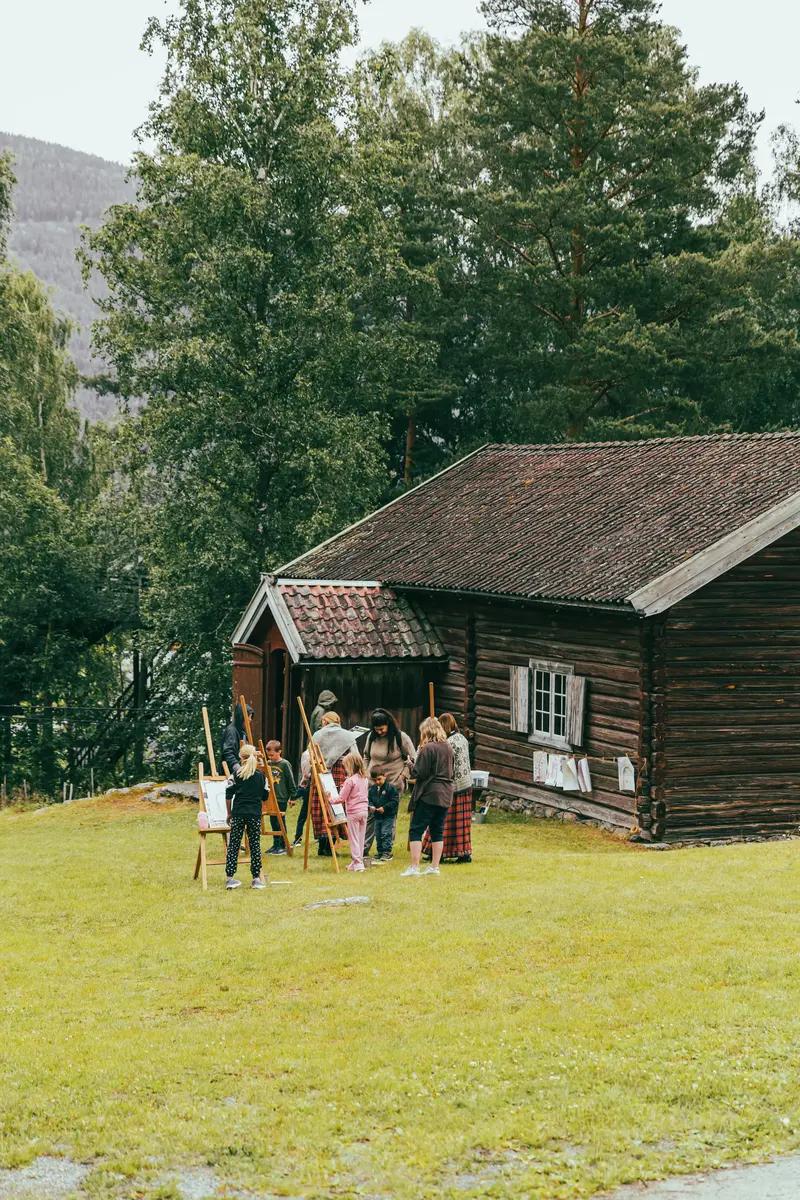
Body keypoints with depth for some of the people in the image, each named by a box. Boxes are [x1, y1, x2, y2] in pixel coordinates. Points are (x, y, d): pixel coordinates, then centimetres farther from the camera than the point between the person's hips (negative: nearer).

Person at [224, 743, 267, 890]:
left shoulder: (236, 774, -1)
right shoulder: (261, 776, 2)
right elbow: (265, 796, 8)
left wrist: (229, 813, 11)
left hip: (238, 813, -1)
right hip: (255, 813, 1)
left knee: (233, 845, 3)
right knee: (255, 845, 5)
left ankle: (229, 878, -2)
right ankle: (256, 878, 5)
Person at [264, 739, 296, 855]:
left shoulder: (285, 764, -9)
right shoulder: (268, 764, 6)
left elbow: (291, 782, -6)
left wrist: (292, 797, -5)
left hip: (281, 799, -6)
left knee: (280, 822, -1)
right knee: (273, 822, 11)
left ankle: (283, 846, 6)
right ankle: (275, 844, 20)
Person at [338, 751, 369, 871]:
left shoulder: (350, 780, -15)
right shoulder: (364, 779, 7)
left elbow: (341, 798, -12)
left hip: (353, 812, -7)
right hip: (364, 810, 7)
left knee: (354, 838, 0)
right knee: (361, 838, 13)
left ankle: (357, 862, -2)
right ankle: (359, 860, 18)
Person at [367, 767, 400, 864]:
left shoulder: (390, 787, -12)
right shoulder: (372, 789, 6)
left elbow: (395, 801, -14)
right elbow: (369, 800, 13)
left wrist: (384, 808, -21)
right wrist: (371, 806, -9)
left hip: (388, 816, -6)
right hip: (377, 816, 6)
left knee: (386, 834, -9)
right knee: (378, 835, 11)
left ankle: (387, 853, -4)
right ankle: (380, 853, 21)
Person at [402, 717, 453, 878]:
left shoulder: (427, 748, -13)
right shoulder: (448, 747, 10)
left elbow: (419, 773, -15)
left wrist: (412, 765, 5)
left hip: (429, 794, -7)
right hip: (445, 795, 7)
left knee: (416, 830, -2)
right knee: (437, 831, 12)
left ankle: (414, 867, -8)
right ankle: (434, 866, 13)